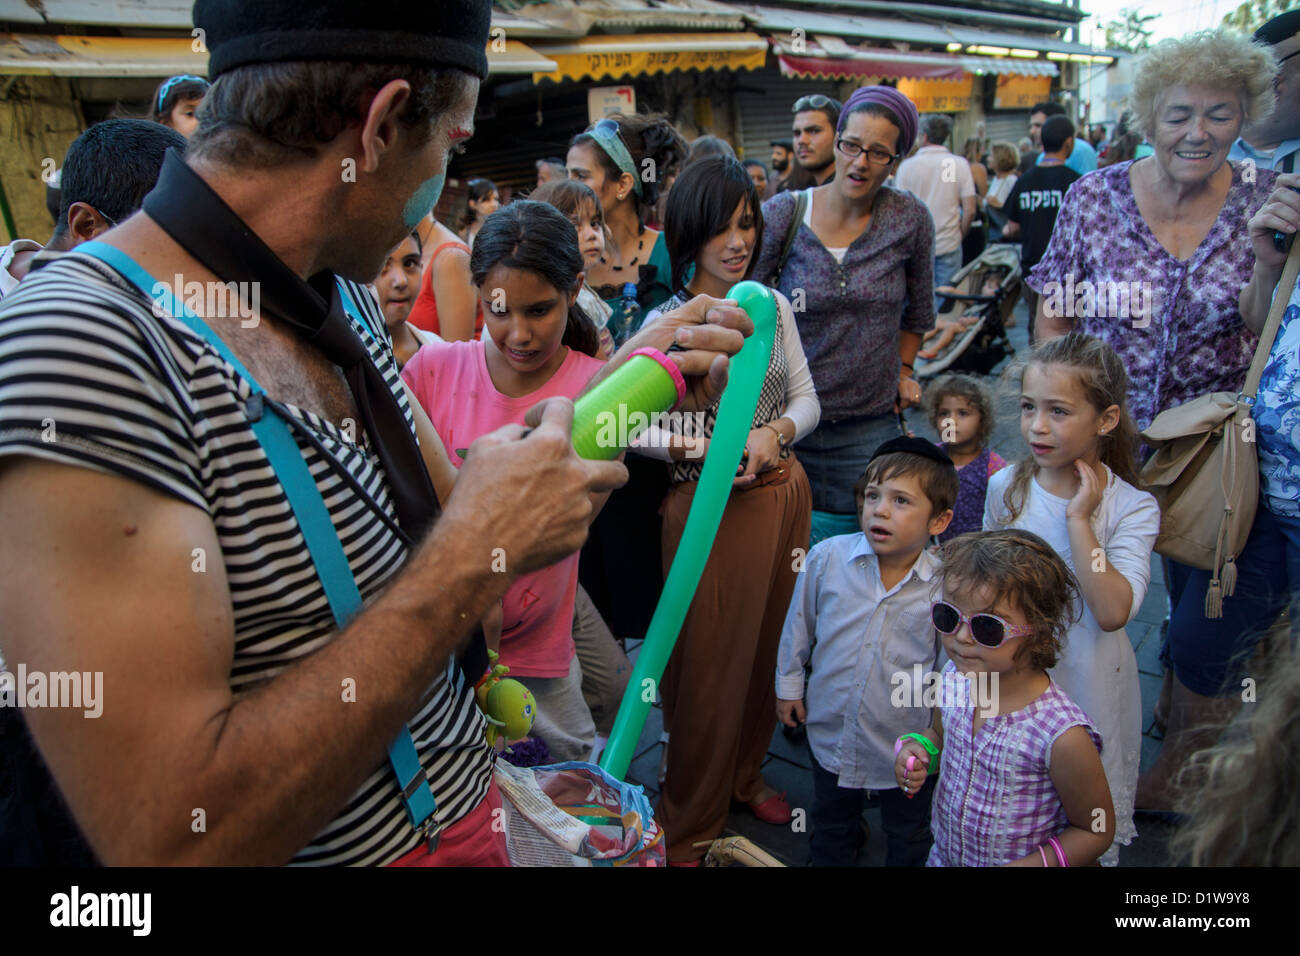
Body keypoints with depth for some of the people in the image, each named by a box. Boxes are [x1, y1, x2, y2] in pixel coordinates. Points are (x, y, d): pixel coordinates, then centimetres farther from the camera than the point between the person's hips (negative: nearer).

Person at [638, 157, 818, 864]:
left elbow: (806, 399, 7)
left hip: (781, 496, 5)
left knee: (766, 645, 19)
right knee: (707, 659, 7)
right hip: (709, 510, -5)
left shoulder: (773, 305, 4)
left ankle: (747, 775, 45)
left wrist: (775, 433, -14)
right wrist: (703, 449, -28)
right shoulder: (666, 322, -11)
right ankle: (690, 821, 29)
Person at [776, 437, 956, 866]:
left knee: (909, 836, 24)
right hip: (831, 729, 2)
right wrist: (789, 683, 7)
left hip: (908, 742, -2)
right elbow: (799, 624, 0)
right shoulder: (827, 557, -16)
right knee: (831, 823, 27)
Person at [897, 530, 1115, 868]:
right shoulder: (954, 677, -15)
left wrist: (1030, 864, -26)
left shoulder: (1064, 738, -31)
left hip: (1018, 861, -4)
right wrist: (917, 748, -14)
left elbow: (1096, 830, -16)